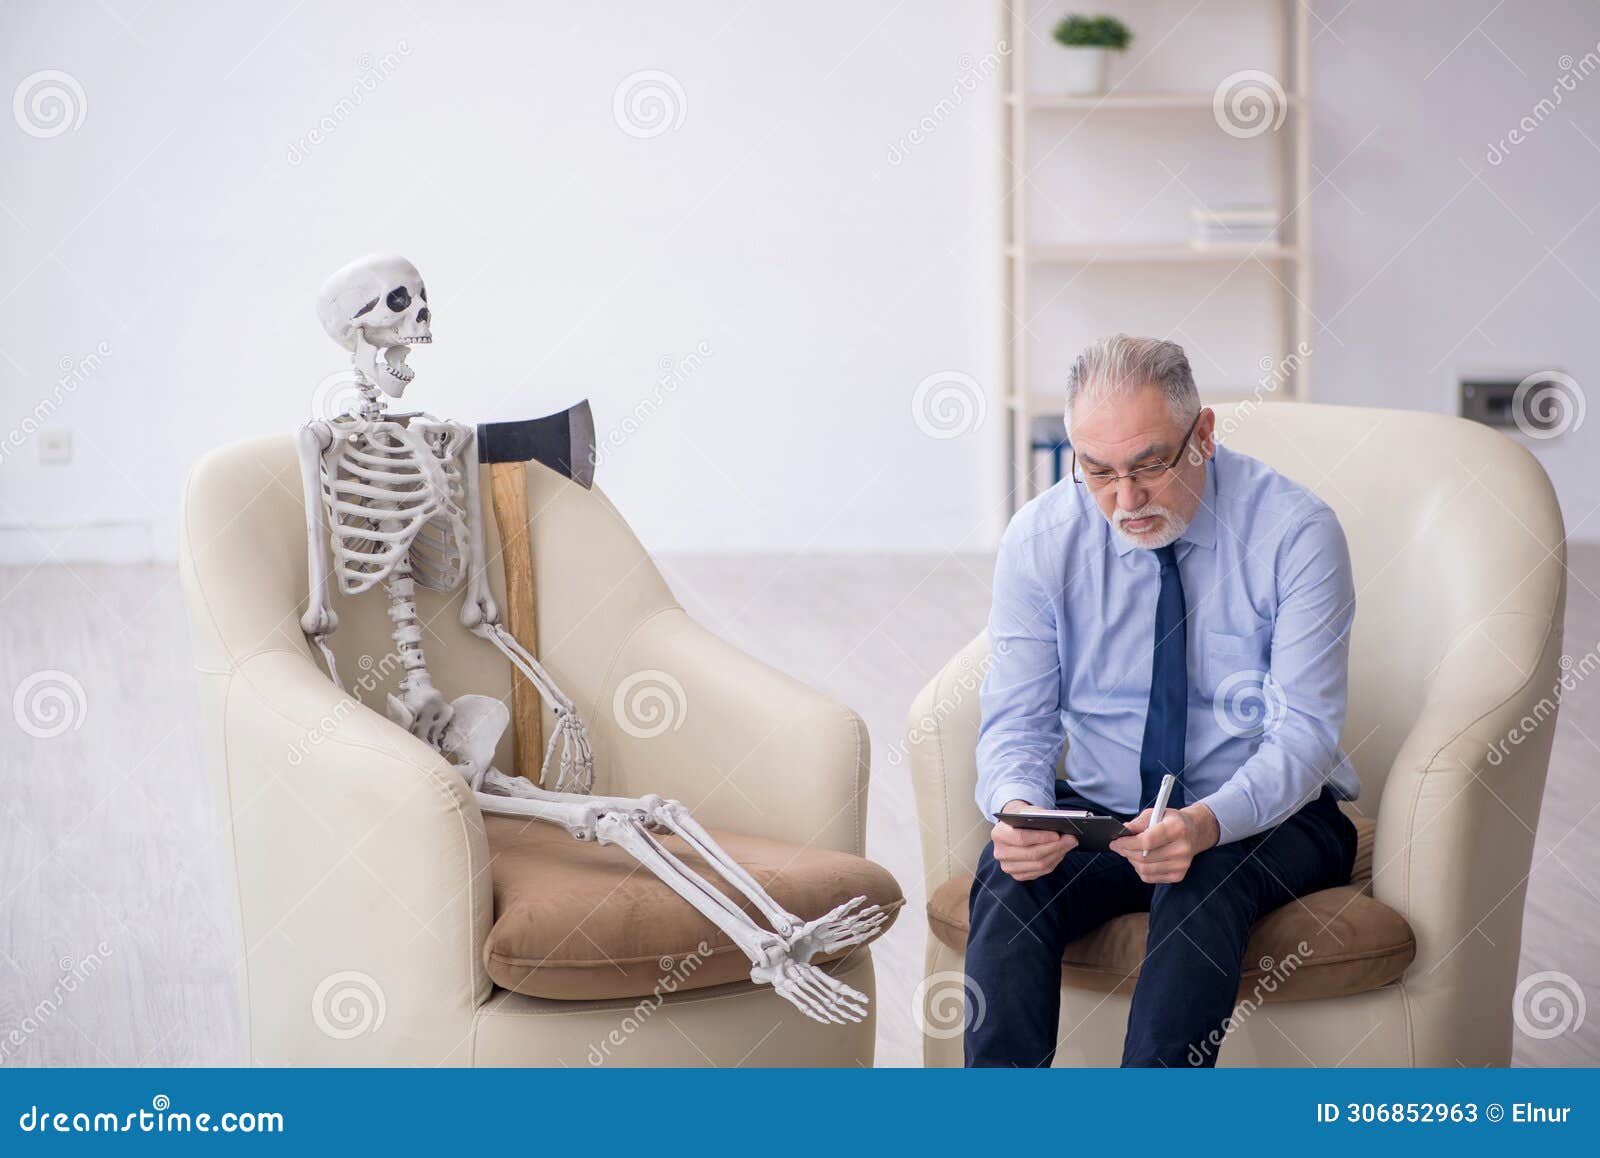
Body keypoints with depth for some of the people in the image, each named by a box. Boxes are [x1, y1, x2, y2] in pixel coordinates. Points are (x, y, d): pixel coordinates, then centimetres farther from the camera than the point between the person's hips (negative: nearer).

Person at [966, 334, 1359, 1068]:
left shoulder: (1295, 531, -13)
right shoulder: (1040, 539, -5)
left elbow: (1303, 734, -17)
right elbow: (1016, 724, -5)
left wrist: (1208, 824, -37)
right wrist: (1017, 808, -30)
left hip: (1265, 818, -2)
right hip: (1098, 811, 2)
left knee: (1207, 883, -35)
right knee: (1010, 875, -29)